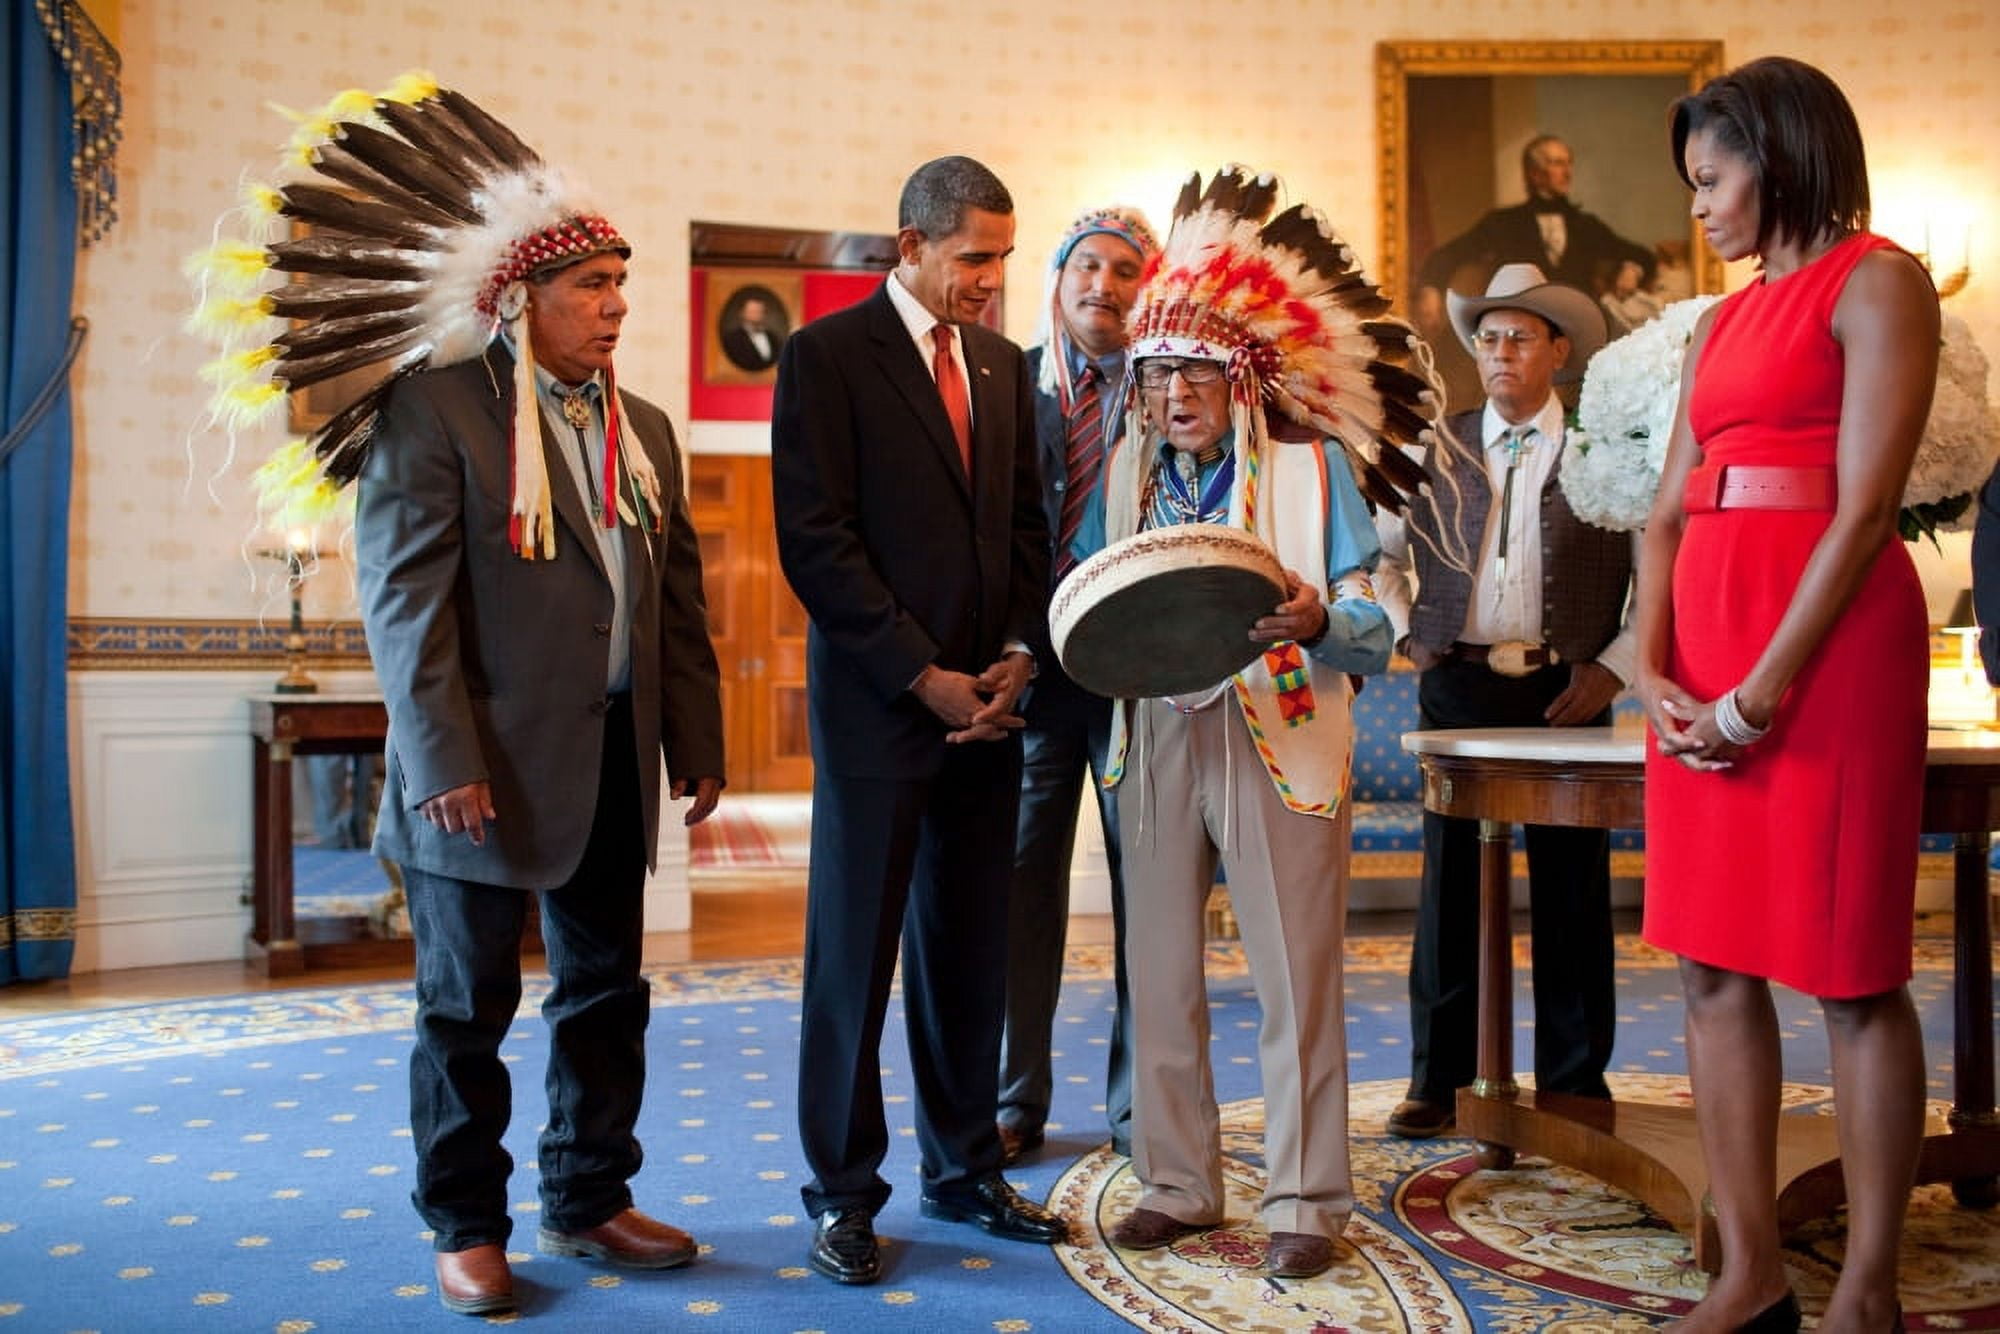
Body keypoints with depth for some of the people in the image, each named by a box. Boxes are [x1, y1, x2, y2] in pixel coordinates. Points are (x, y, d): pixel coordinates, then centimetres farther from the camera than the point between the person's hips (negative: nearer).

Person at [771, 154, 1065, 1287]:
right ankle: (844, 1193, 17)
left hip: (988, 700, 6)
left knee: (973, 950, 11)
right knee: (856, 952, 3)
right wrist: (922, 674, -13)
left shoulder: (1004, 363, 14)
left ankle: (965, 1170, 25)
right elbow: (815, 540, -11)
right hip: (878, 702, -5)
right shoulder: (828, 353, -5)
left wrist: (1019, 655, 0)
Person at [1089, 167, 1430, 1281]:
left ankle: (1307, 1201, 14)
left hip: (1279, 742, -3)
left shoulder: (1313, 466, 0)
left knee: (1296, 977, 1)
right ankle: (1179, 1185, 23)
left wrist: (1317, 619, -25)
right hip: (1157, 740, 4)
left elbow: (1376, 629, -5)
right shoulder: (1127, 472, 10)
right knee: (1160, 972, 8)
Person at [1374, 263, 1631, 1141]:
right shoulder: (1436, 450, 9)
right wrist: (1406, 633, 7)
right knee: (1449, 886, 4)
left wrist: (1614, 666, -4)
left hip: (1565, 692, -1)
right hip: (1457, 686, 2)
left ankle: (1574, 1081, 17)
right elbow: (1377, 553, 19)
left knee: (1571, 892, 4)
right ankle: (1439, 1077, 14)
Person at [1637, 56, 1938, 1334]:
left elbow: (1866, 507, -12)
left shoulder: (1876, 281, -1)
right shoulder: (1722, 322, 20)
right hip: (1707, 655, 7)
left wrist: (1762, 691, -15)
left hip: (1826, 642, -7)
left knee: (1851, 974, 0)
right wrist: (1653, 670, -2)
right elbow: (1669, 511, 13)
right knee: (1716, 967, 7)